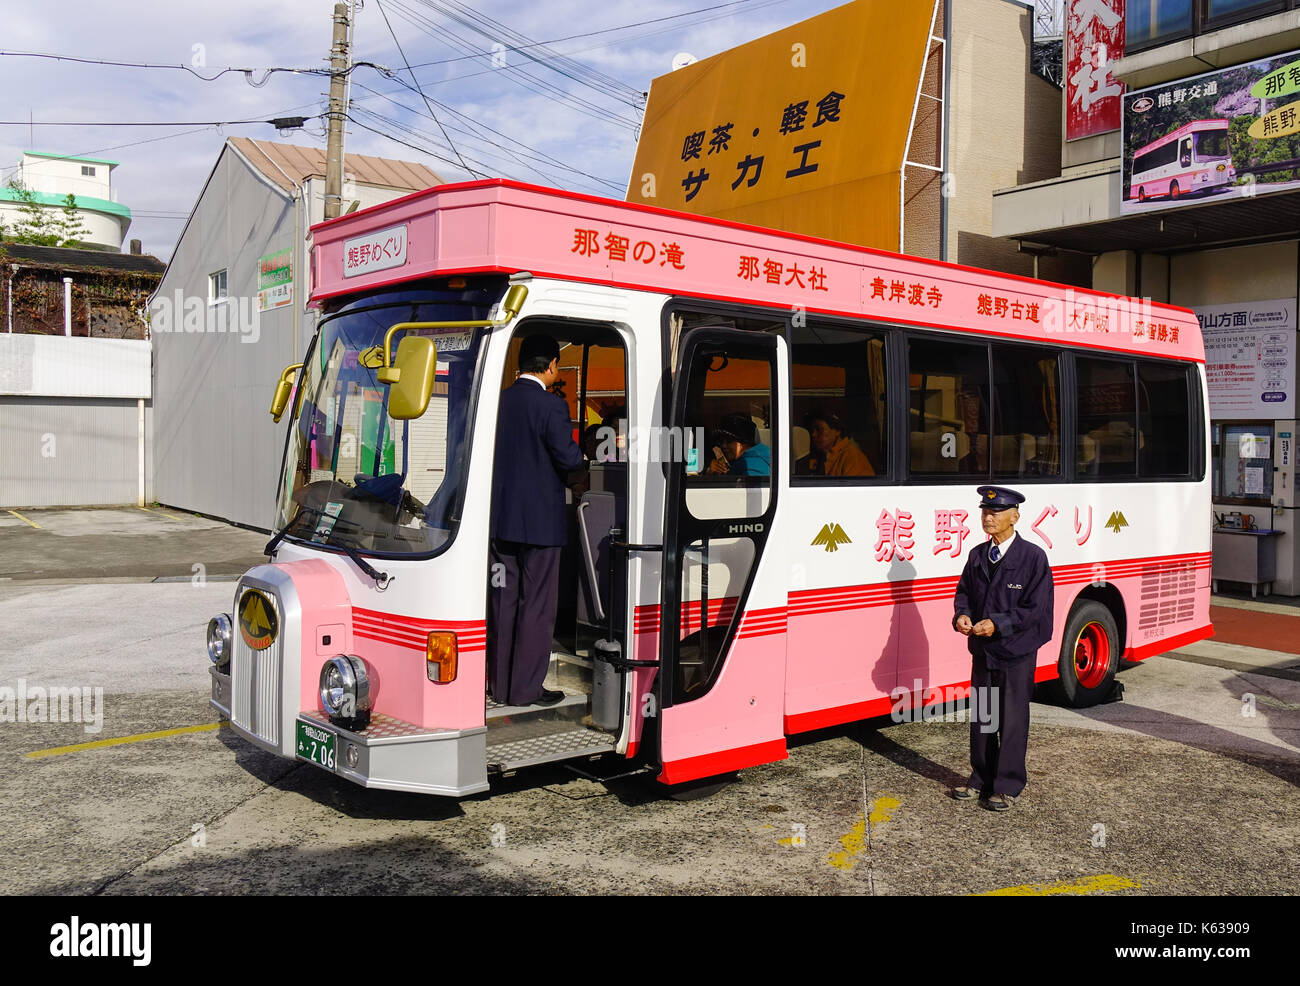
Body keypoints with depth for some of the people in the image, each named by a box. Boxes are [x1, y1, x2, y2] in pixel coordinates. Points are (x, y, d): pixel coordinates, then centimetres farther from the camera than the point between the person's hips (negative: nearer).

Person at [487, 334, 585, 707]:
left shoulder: (498, 400, 5)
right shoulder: (551, 405, -13)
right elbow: (568, 458, -16)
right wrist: (581, 451, 5)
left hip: (500, 518, 6)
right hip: (540, 519, -6)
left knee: (503, 602, 13)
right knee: (536, 606, 4)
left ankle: (500, 685, 21)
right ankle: (526, 688, 8)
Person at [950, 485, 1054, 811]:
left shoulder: (1033, 557, -10)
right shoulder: (977, 555, 7)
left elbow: (1035, 608, -14)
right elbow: (964, 592, 14)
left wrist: (997, 624, -22)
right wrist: (962, 615, -8)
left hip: (1016, 653, -5)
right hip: (982, 650, 5)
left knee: (1012, 720, 4)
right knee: (980, 717, 14)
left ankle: (1008, 786, 17)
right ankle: (982, 779, 28)